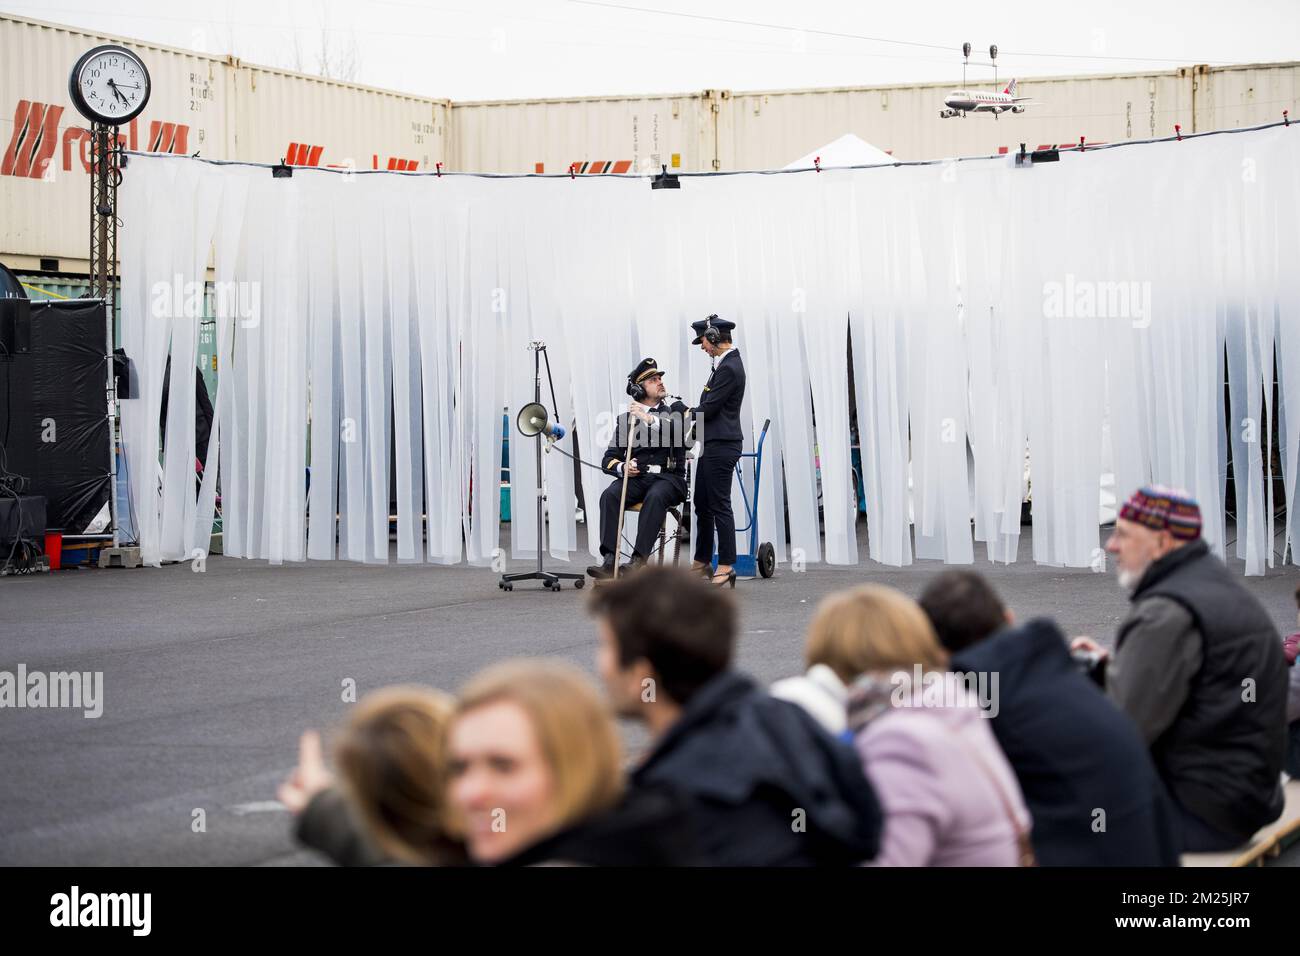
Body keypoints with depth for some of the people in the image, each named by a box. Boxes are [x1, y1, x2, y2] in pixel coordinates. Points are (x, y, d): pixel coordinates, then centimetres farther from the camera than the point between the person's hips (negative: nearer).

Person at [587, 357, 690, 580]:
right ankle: (609, 561, -37)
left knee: (655, 497, -37)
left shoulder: (677, 410, 12)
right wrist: (621, 467, -9)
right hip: (635, 478, 2)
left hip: (668, 478, -2)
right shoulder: (628, 418, 18)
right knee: (609, 495, -28)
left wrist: (651, 420, -15)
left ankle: (639, 560, -42)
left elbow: (687, 438, -11)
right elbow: (608, 459, 15)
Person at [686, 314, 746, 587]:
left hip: (722, 446, -11)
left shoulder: (729, 368, -18)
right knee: (703, 504, 16)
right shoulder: (725, 363, 13)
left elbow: (709, 409, -18)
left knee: (720, 506, -6)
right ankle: (702, 561, 24)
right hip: (712, 444, 11)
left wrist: (688, 413, -4)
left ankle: (727, 565, -2)